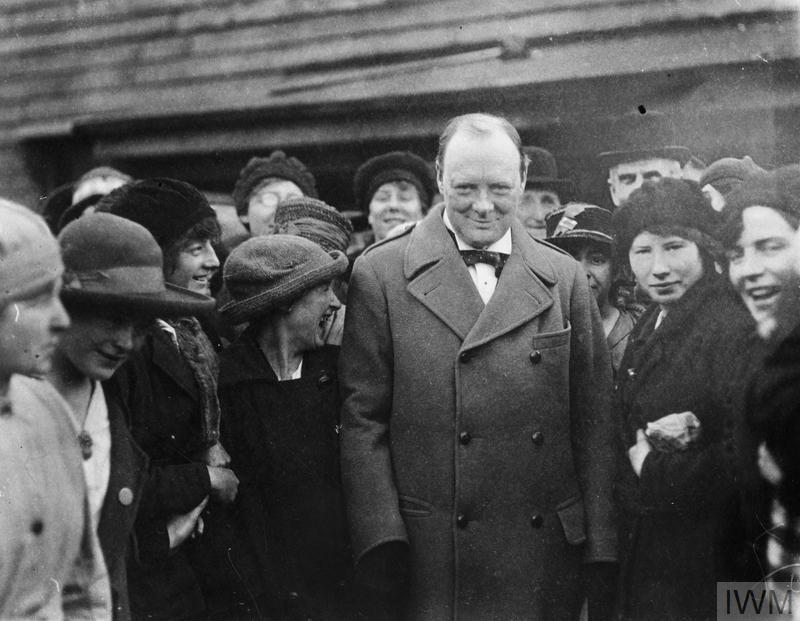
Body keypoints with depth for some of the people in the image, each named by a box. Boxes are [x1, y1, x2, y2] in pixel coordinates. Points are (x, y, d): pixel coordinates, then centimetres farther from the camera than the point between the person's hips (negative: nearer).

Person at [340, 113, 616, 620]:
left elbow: (593, 422, 6)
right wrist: (382, 539, -9)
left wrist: (598, 547, 1)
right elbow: (362, 417, -2)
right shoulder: (381, 273, 1)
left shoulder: (565, 279, 7)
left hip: (545, 555, 2)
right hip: (427, 556, -2)